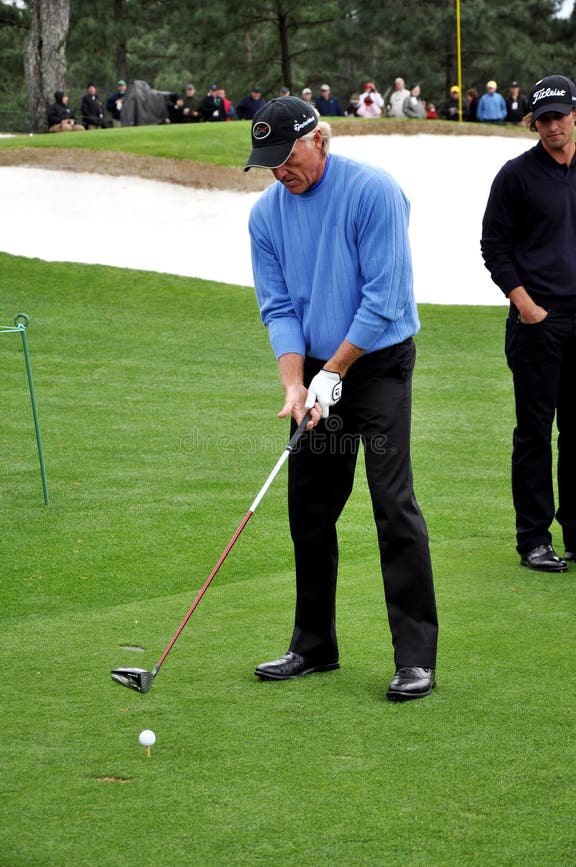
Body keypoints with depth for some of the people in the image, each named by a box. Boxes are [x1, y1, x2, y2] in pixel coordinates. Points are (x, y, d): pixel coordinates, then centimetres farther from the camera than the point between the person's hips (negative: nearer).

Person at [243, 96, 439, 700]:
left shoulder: (373, 191, -15)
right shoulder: (266, 213, 2)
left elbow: (384, 297, -17)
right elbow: (277, 307, 2)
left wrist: (333, 372, -15)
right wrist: (295, 383, -12)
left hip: (378, 362, -6)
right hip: (317, 370, 6)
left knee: (394, 505, -12)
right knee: (308, 509, 8)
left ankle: (416, 658, -9)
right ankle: (314, 646, 21)